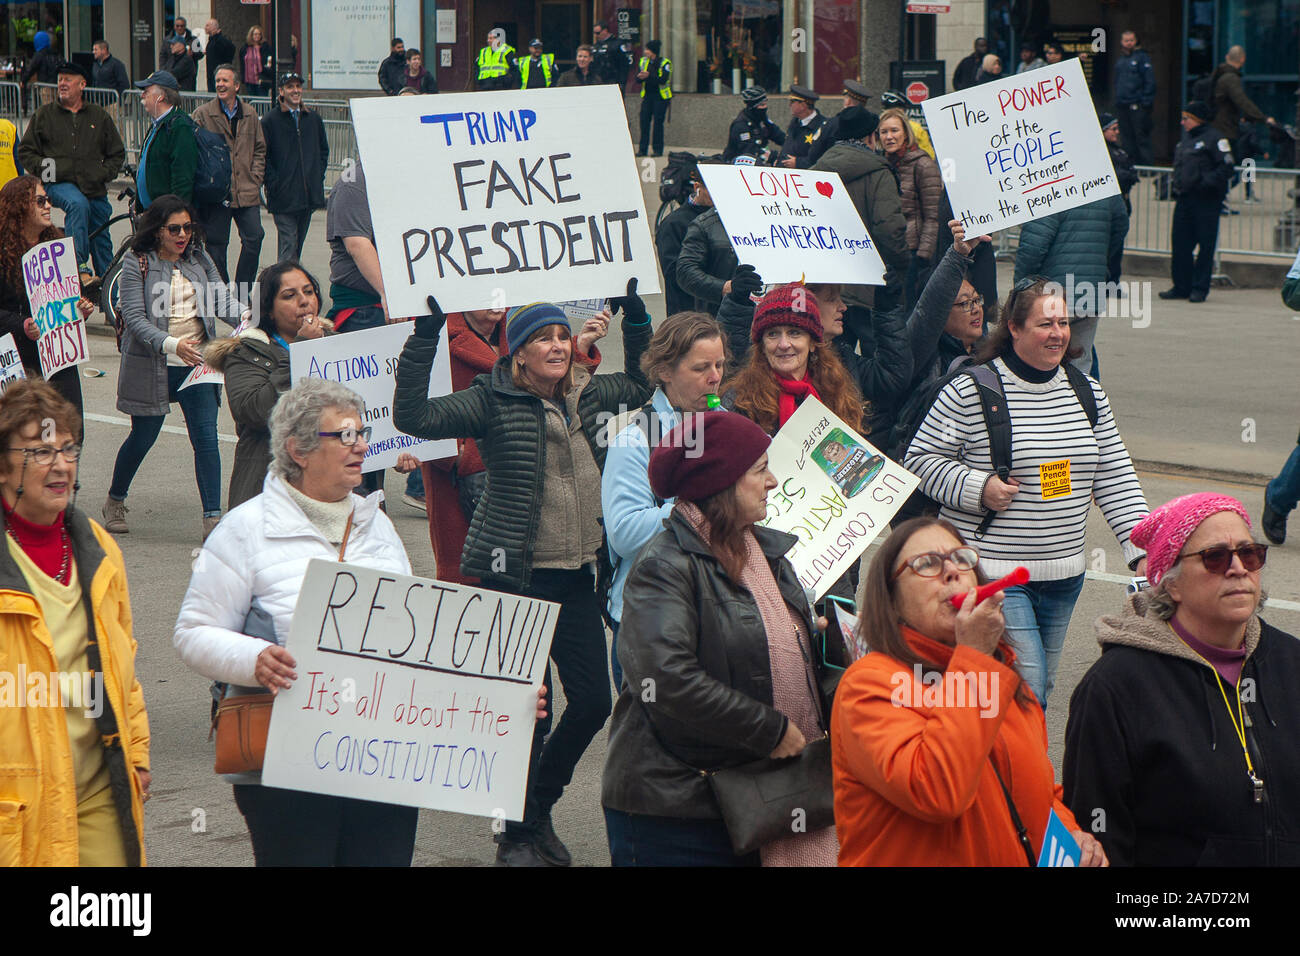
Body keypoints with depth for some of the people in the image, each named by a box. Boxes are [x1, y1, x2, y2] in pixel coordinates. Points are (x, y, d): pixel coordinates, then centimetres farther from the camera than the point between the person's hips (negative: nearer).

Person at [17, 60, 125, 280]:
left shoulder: (99, 116, 12)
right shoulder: (44, 115, 9)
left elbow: (117, 154, 18)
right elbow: (25, 152, 11)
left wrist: (104, 174, 1)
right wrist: (43, 167, -7)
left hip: (94, 188, 3)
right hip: (59, 184, -3)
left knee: (102, 243, 7)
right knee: (78, 204, -36)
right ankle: (79, 263, -35)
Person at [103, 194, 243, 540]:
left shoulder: (200, 260, 9)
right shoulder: (138, 264, -6)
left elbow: (222, 301, 3)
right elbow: (133, 316, -14)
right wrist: (171, 344, -29)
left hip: (198, 363, 3)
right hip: (152, 365, -3)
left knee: (206, 437, -7)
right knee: (143, 438, 8)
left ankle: (213, 518, -6)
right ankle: (115, 501, 32)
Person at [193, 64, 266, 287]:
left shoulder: (249, 115, 10)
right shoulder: (203, 114, 0)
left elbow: (260, 149, 17)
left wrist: (255, 178, 5)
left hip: (247, 193, 3)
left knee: (254, 236, -5)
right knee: (216, 243, 1)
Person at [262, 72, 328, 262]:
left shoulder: (313, 119, 12)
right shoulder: (270, 121, -3)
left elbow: (324, 150, 20)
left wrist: (319, 175, 8)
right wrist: (273, 182, -12)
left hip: (308, 194, 5)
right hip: (283, 196, -5)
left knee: (299, 241, 12)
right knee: (288, 241, -10)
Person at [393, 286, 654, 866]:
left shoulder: (587, 395, 9)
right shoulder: (494, 401, -7)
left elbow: (642, 383, 30)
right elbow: (414, 416, -19)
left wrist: (634, 315, 20)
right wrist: (424, 337, -24)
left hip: (575, 575, 6)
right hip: (514, 576, -6)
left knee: (593, 700, 7)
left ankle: (539, 807, 30)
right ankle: (518, 833, 15)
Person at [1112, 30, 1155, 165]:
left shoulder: (1142, 57, -4)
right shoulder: (1120, 59, 17)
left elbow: (1150, 81, -8)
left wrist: (1145, 102, -14)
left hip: (1137, 105, -7)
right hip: (1121, 106, 7)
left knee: (1141, 136, -7)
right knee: (1127, 138, 10)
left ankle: (1145, 167, -6)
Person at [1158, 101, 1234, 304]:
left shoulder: (1214, 138, -5)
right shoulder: (1185, 140, 20)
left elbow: (1226, 168, -11)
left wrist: (1207, 182, -19)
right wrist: (1177, 185, 15)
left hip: (1206, 201, -8)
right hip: (1184, 200, 8)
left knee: (1205, 246, -3)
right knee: (1180, 244, 6)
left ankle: (1200, 288, 1)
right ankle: (1181, 286, 14)